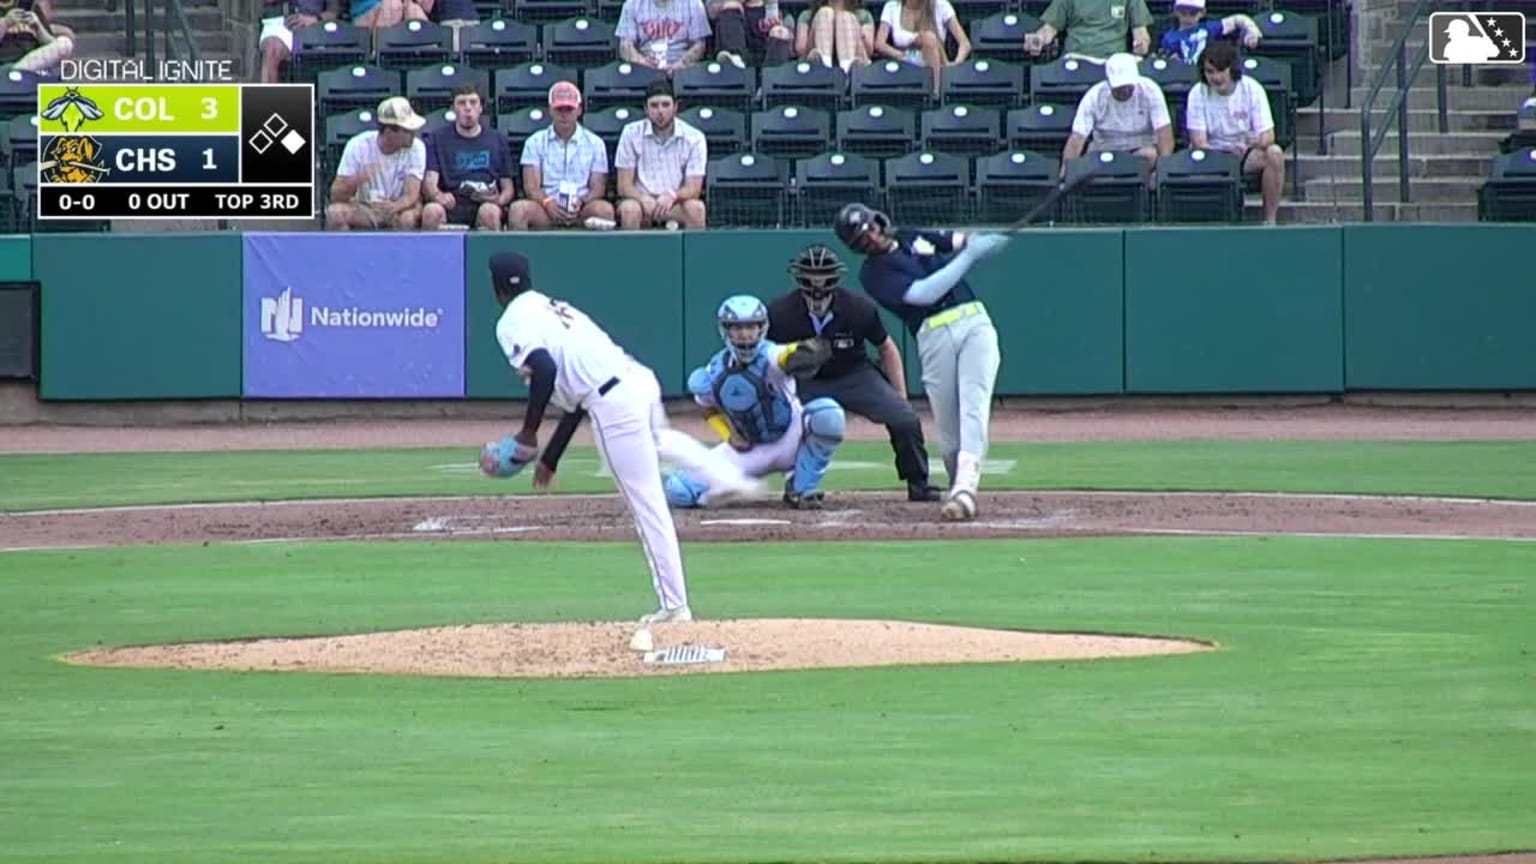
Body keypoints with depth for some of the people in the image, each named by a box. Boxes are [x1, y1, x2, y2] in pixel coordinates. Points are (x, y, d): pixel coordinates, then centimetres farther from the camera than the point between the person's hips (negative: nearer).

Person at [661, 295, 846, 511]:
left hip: (789, 439, -2)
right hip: (750, 449, 2)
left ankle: (801, 490, -15)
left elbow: (787, 356, -47)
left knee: (827, 414, -34)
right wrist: (729, 435, -8)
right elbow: (709, 409, 7)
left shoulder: (770, 357, -24)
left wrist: (807, 352, -68)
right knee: (681, 493, -14)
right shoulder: (713, 375, -12)